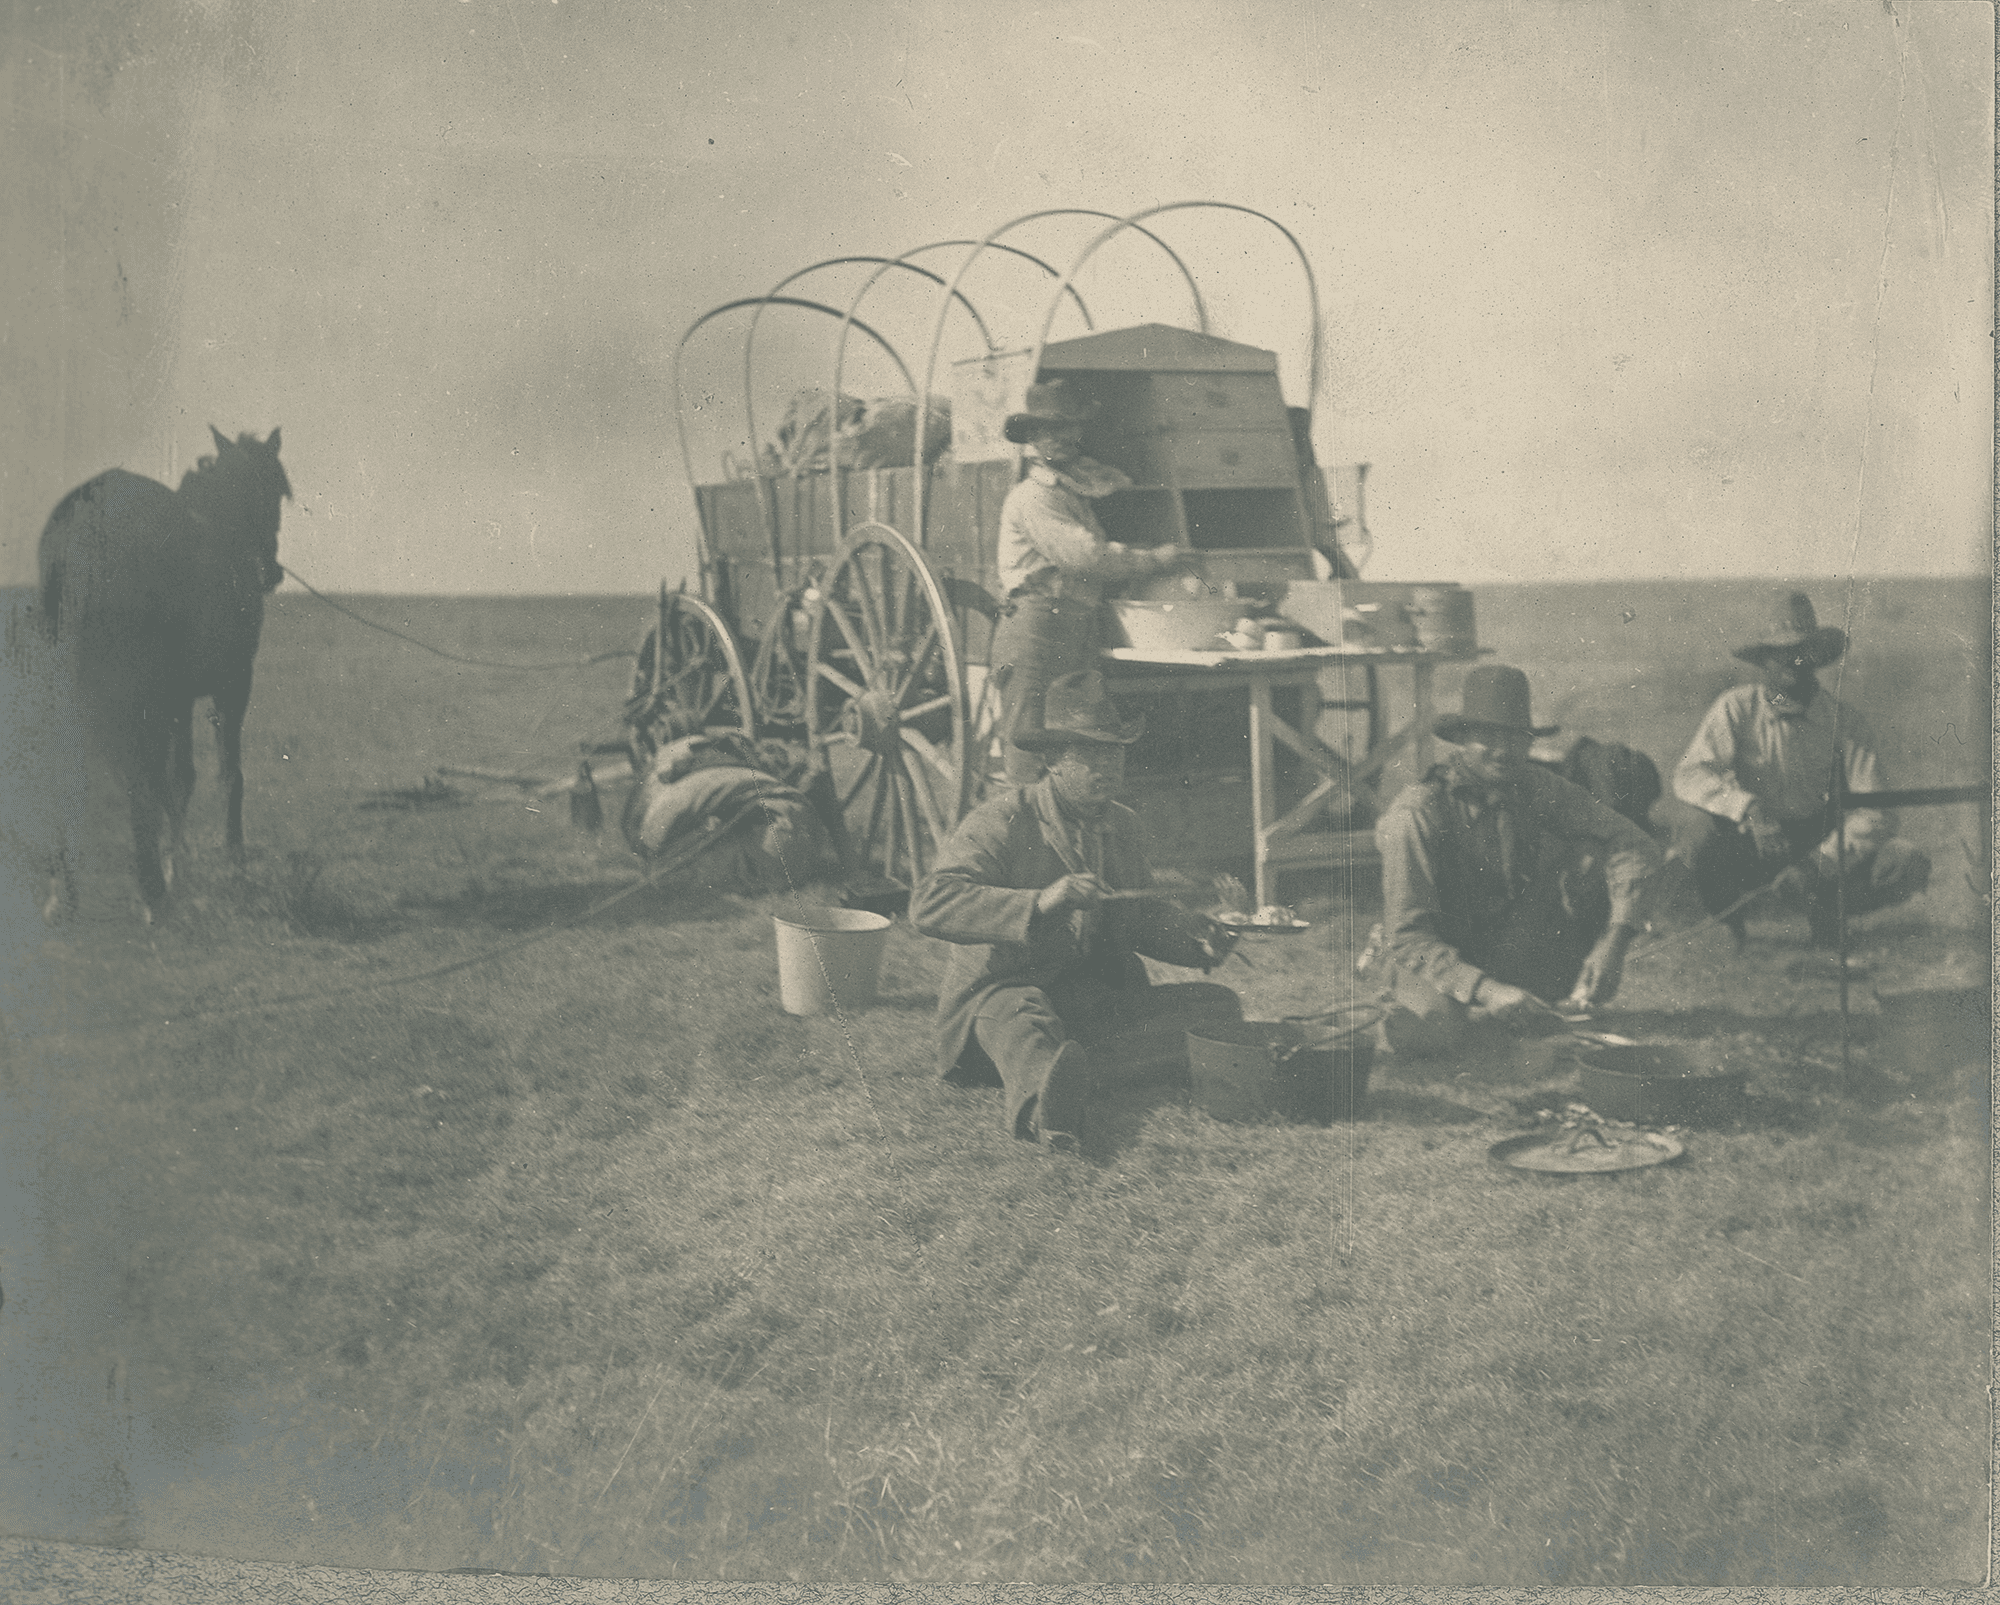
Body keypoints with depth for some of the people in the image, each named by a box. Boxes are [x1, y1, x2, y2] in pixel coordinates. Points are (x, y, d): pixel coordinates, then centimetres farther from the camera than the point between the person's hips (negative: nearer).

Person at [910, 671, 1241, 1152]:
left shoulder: (1122, 826, 11)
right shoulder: (1003, 820, -9)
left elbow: (1140, 916, 23)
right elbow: (929, 905, -23)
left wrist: (1195, 937, 0)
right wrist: (1039, 902, -35)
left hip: (1103, 1001, 6)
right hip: (999, 995, -6)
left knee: (1218, 1005, -12)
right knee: (1021, 1015, -39)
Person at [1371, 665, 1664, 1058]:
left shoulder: (1533, 787, -8)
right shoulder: (1417, 814, -21)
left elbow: (1636, 845, -11)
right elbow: (1406, 938, -24)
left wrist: (1615, 939, -27)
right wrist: (1484, 991, -39)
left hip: (1516, 949, 4)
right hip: (1438, 965, -4)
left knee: (1589, 857, -15)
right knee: (1435, 1033, -38)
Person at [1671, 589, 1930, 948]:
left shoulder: (1842, 720, -8)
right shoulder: (1736, 709, -11)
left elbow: (1875, 809, -14)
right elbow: (1689, 775, -23)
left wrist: (1826, 860, -29)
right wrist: (1749, 809, -39)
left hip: (1817, 846, 1)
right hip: (1751, 849, -1)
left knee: (1910, 867, -22)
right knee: (1695, 826, -33)